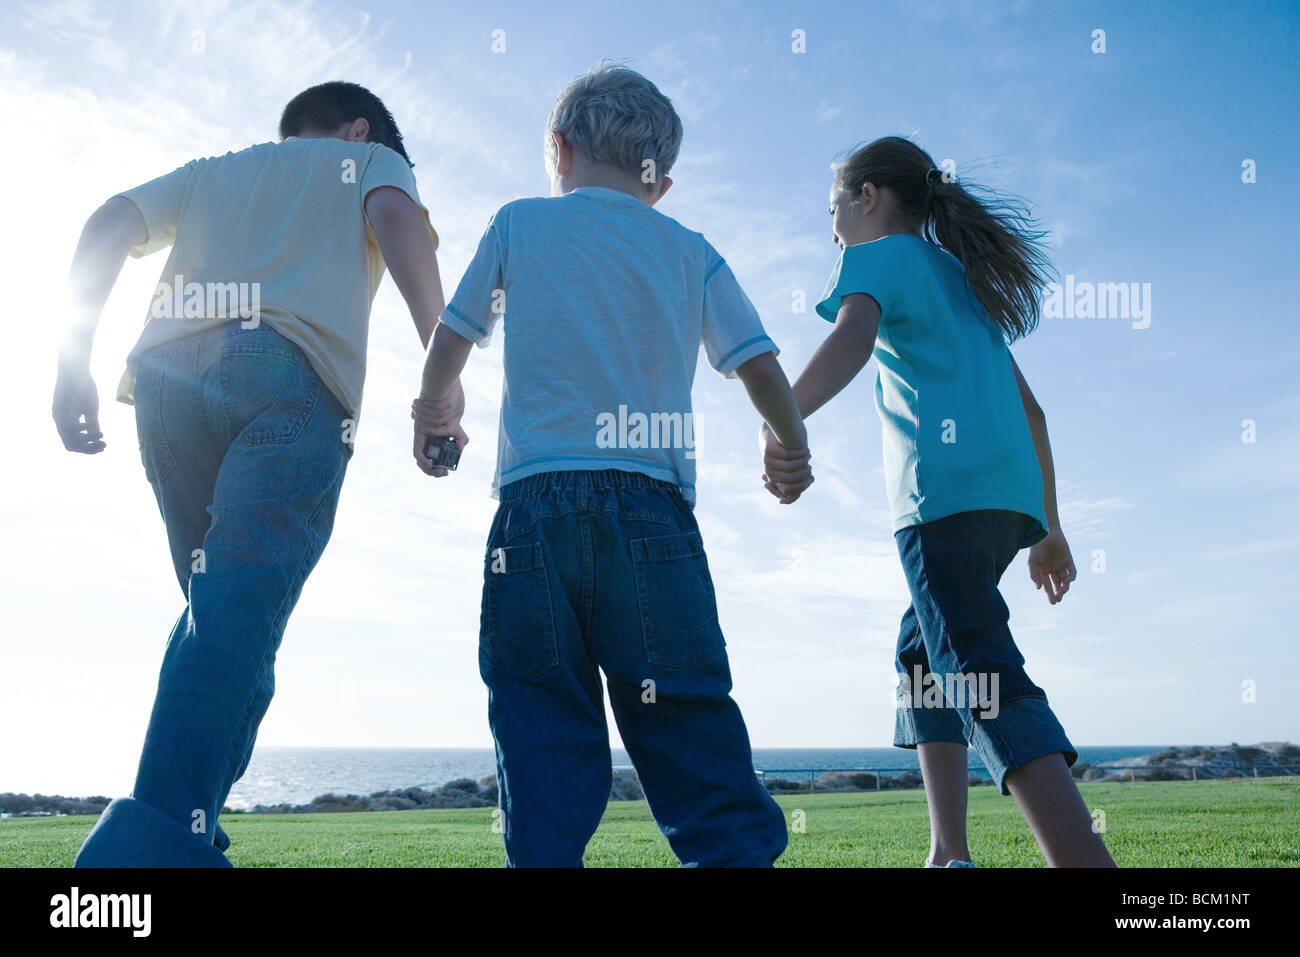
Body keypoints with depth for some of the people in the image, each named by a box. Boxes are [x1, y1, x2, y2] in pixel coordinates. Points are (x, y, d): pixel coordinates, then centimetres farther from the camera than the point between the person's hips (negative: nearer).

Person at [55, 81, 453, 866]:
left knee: (222, 606, 13)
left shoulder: (214, 169, 36)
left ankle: (178, 825, 4)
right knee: (241, 608, -14)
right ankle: (160, 839, -26)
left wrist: (75, 364, 13)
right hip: (290, 372, -4)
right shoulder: (370, 160, 25)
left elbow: (108, 226, 20)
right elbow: (399, 221, 1)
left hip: (169, 377, 5)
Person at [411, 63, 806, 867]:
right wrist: (793, 450, 28)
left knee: (544, 737, 2)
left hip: (537, 506, 0)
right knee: (689, 734, 3)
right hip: (653, 506, 1)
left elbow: (453, 339, 19)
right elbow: (761, 367, 10)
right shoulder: (691, 252, 14)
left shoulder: (519, 225, 13)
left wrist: (432, 415, 38)